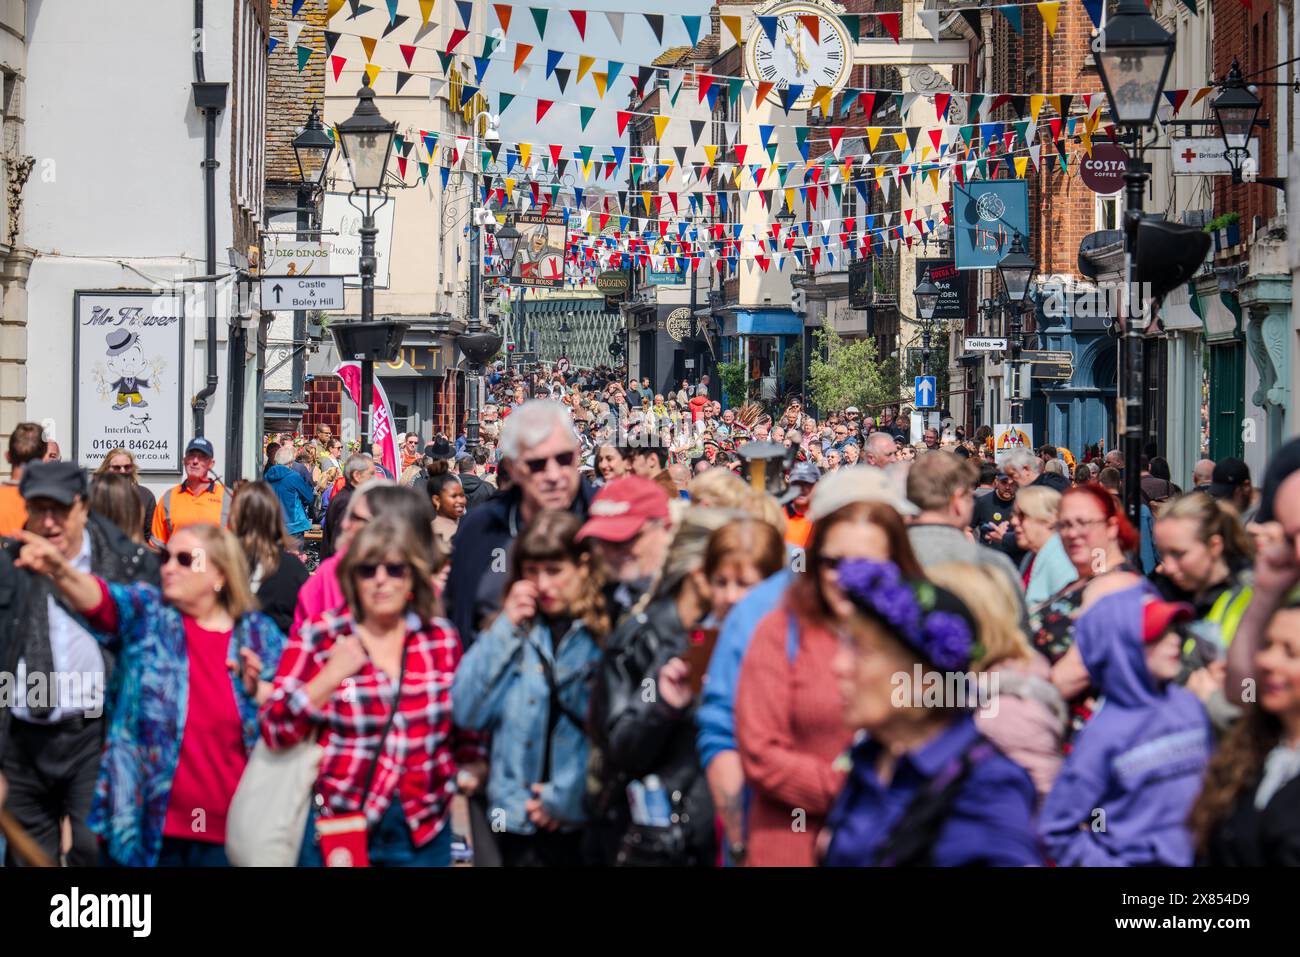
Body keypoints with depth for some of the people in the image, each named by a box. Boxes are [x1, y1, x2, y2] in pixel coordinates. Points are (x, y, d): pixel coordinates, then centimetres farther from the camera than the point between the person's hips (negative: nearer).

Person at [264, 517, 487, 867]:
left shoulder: (441, 638, 5)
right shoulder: (318, 637, -2)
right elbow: (275, 730, -5)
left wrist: (470, 764, 6)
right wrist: (330, 677, -14)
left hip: (424, 829, 2)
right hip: (338, 825, -2)